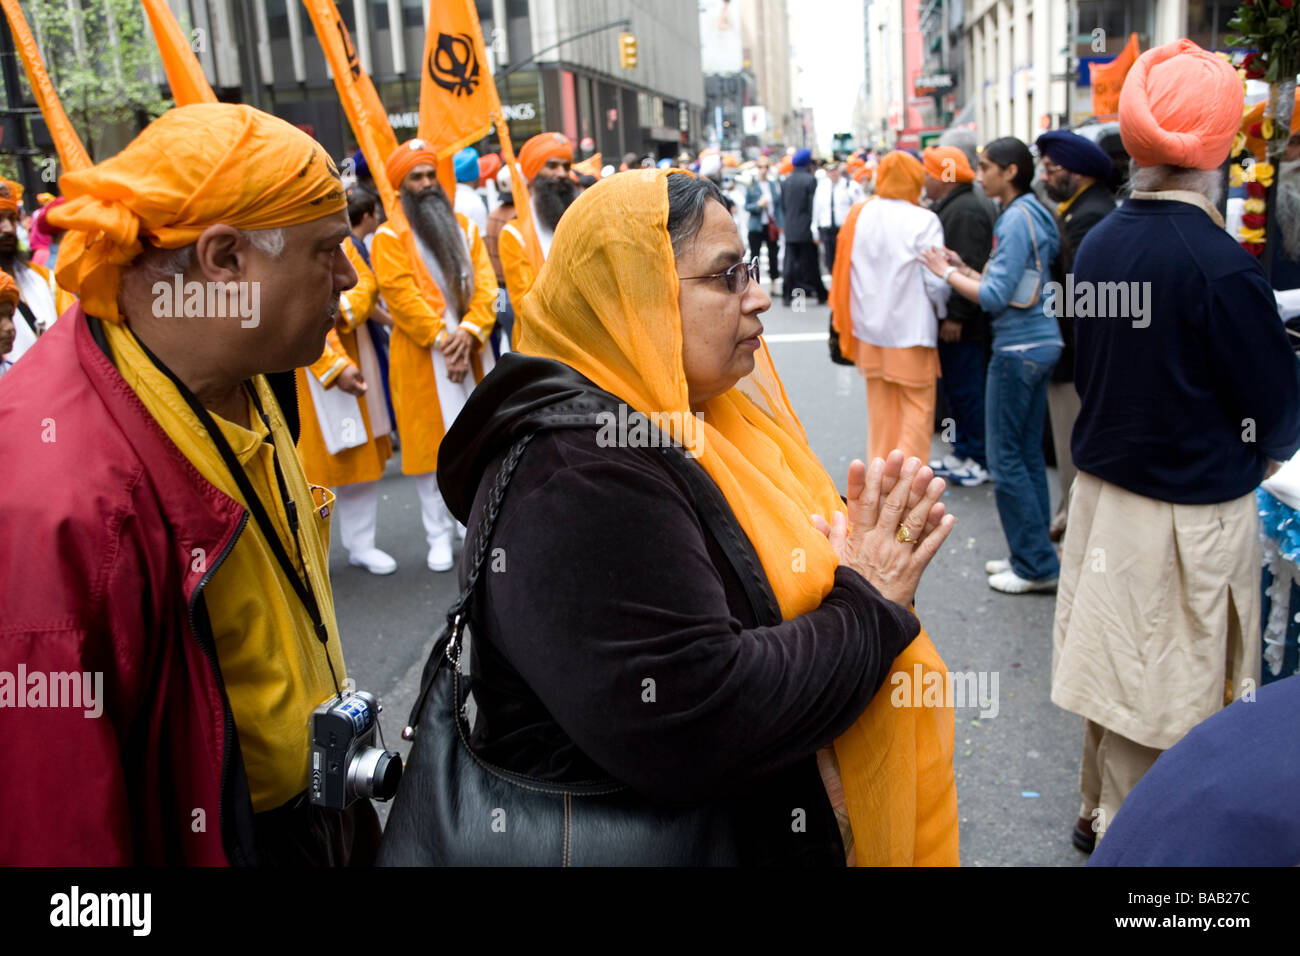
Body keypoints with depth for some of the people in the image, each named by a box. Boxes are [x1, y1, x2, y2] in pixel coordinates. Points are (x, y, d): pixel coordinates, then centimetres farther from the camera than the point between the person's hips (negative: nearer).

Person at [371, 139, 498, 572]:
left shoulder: (465, 228, 13)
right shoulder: (390, 236, -1)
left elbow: (485, 284, 3)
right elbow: (401, 294, -11)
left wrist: (469, 332, -12)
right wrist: (442, 340, -17)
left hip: (470, 349, 4)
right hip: (421, 356, -4)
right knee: (431, 441, 0)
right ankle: (439, 536, 7)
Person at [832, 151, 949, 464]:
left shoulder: (858, 215, 1)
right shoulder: (923, 221, -14)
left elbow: (844, 271, 6)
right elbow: (936, 280, -14)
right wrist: (940, 310, 6)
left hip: (869, 328, 5)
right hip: (911, 329, -5)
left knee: (880, 407, 17)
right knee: (917, 407, 5)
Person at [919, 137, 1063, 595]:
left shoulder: (1018, 218, -16)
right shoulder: (1031, 213, 14)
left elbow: (996, 296, -20)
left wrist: (947, 272, -10)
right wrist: (964, 269, 12)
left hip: (1019, 348, -10)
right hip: (1039, 341, 10)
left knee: (1005, 457, -3)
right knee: (1028, 452, 14)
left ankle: (1036, 565, 4)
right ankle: (1033, 556, 23)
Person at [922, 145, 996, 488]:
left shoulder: (967, 211, -18)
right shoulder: (947, 207, 16)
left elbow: (970, 269, -25)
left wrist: (956, 316, -25)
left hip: (963, 325, -11)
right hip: (950, 318, 11)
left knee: (967, 390, -3)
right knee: (954, 388, 16)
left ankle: (980, 459, 7)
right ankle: (962, 452, 26)